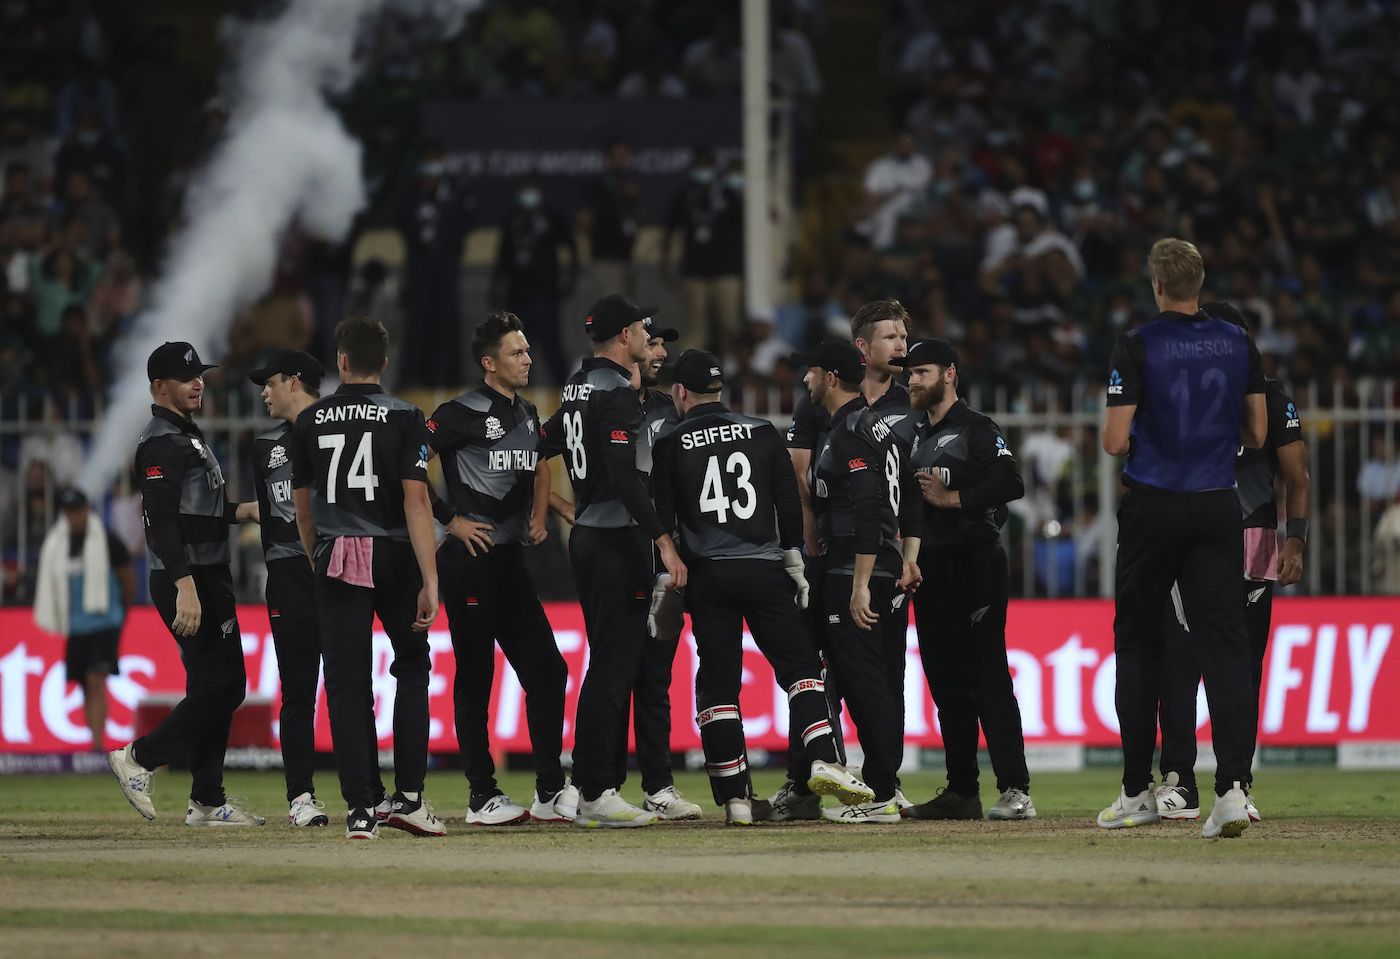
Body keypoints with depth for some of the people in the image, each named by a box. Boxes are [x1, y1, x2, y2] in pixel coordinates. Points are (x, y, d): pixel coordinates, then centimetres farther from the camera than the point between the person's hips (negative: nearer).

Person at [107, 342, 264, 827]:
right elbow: (162, 519, -22)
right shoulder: (162, 442, -13)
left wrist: (241, 511, 13)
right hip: (187, 579, -10)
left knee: (219, 686, 9)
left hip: (209, 577, 10)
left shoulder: (188, 436, 20)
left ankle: (207, 803, 11)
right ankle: (141, 759, -4)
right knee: (219, 684, -13)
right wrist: (186, 588, -29)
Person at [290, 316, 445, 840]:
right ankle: (408, 797, 6)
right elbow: (416, 502, -14)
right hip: (394, 559, -1)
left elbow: (302, 506, 10)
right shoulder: (404, 418, -6)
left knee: (345, 684, 3)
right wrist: (430, 581, -16)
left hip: (336, 561, 1)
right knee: (411, 667, 15)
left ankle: (361, 810, -3)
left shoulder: (310, 420, 3)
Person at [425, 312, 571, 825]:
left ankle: (551, 791, 10)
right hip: (470, 559, -8)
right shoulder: (461, 414, -10)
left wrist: (539, 515, 15)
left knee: (546, 671, 4)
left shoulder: (527, 415, 14)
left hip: (511, 560, 8)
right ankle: (482, 797, 3)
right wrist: (451, 520, -12)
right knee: (475, 677, -2)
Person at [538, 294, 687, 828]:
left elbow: (543, 445, 21)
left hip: (585, 538, 10)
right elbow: (625, 478, -23)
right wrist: (665, 542, -25)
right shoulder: (617, 392, -16)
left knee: (610, 662, 14)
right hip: (617, 540, -10)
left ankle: (594, 790, 14)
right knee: (614, 664, -8)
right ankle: (596, 794, -10)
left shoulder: (578, 386, 13)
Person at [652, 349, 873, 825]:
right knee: (800, 666, 3)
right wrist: (795, 565, 13)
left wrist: (660, 589, 4)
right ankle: (823, 761, -17)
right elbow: (789, 503, 5)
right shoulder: (762, 433, 6)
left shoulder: (671, 444, 2)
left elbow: (662, 522, 0)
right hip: (764, 571, 1)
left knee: (718, 683, 3)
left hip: (707, 575, -1)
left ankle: (735, 798, -1)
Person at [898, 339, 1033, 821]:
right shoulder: (915, 436, 18)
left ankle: (1015, 790, -15)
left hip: (974, 564, -8)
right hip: (930, 563, 8)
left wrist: (953, 498, -17)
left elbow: (1012, 483, -18)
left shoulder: (976, 428, -6)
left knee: (987, 679, -12)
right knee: (946, 683, 10)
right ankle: (961, 793, 15)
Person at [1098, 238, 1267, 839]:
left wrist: (1113, 432, 10)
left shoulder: (1137, 348, -10)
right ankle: (1233, 784, -19)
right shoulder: (1238, 345, 3)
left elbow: (1116, 441, -12)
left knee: (1138, 641, 11)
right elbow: (1256, 434, 9)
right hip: (1218, 509, 3)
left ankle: (1138, 789, 15)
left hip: (1152, 509, -3)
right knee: (1224, 641, -3)